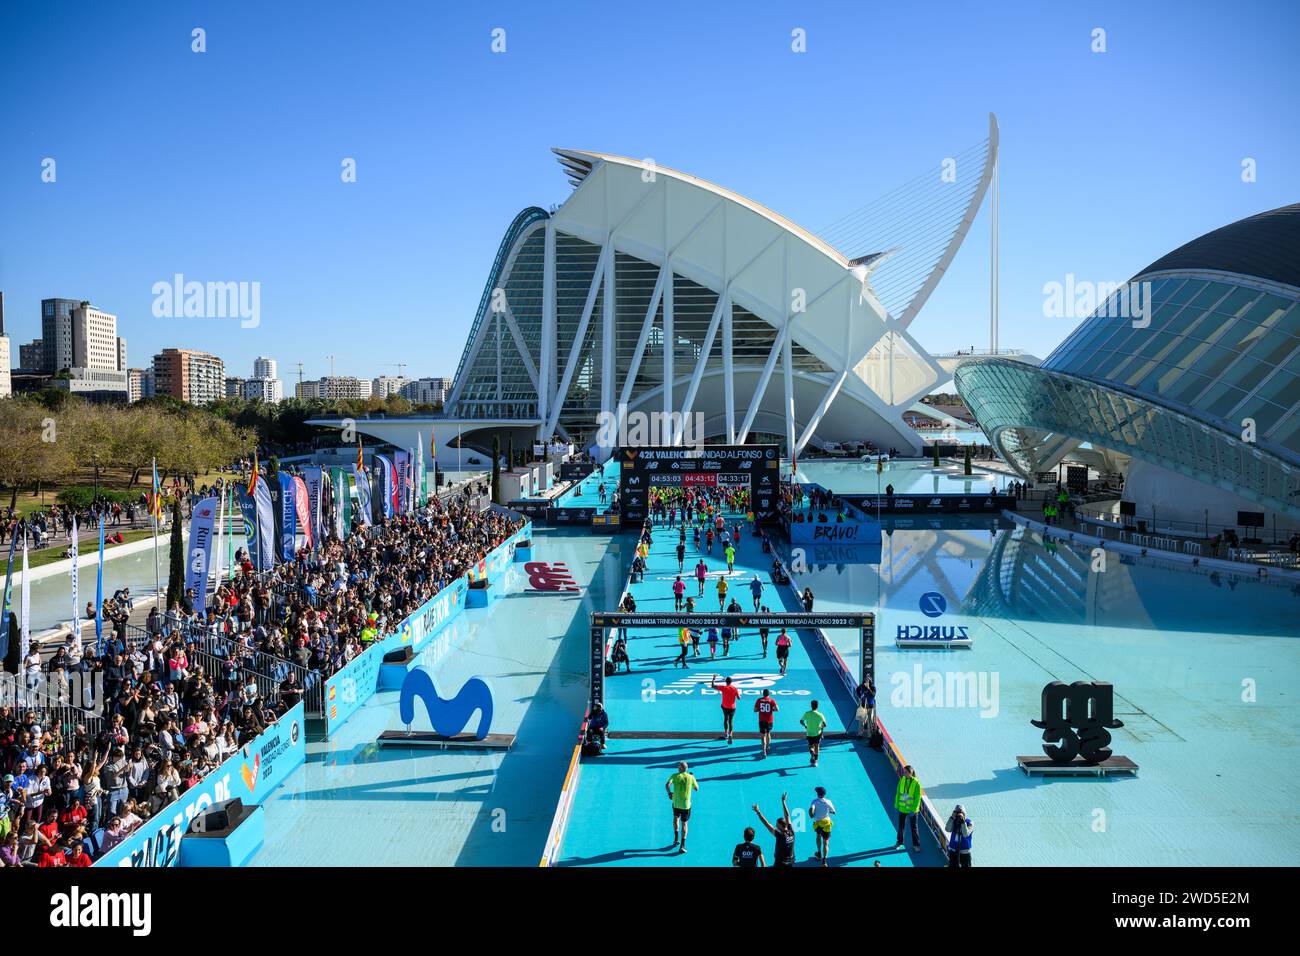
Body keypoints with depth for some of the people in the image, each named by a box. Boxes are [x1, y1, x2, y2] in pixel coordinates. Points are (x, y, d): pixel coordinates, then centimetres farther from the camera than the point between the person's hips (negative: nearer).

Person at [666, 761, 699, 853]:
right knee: (684, 823, 5)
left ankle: (676, 838, 24)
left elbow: (667, 785, -18)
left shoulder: (675, 776, -5)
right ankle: (682, 845, -2)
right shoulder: (691, 777, -3)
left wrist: (669, 793, -1)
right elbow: (696, 788, 11)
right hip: (686, 804, -1)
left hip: (676, 803, 1)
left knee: (676, 818, 28)